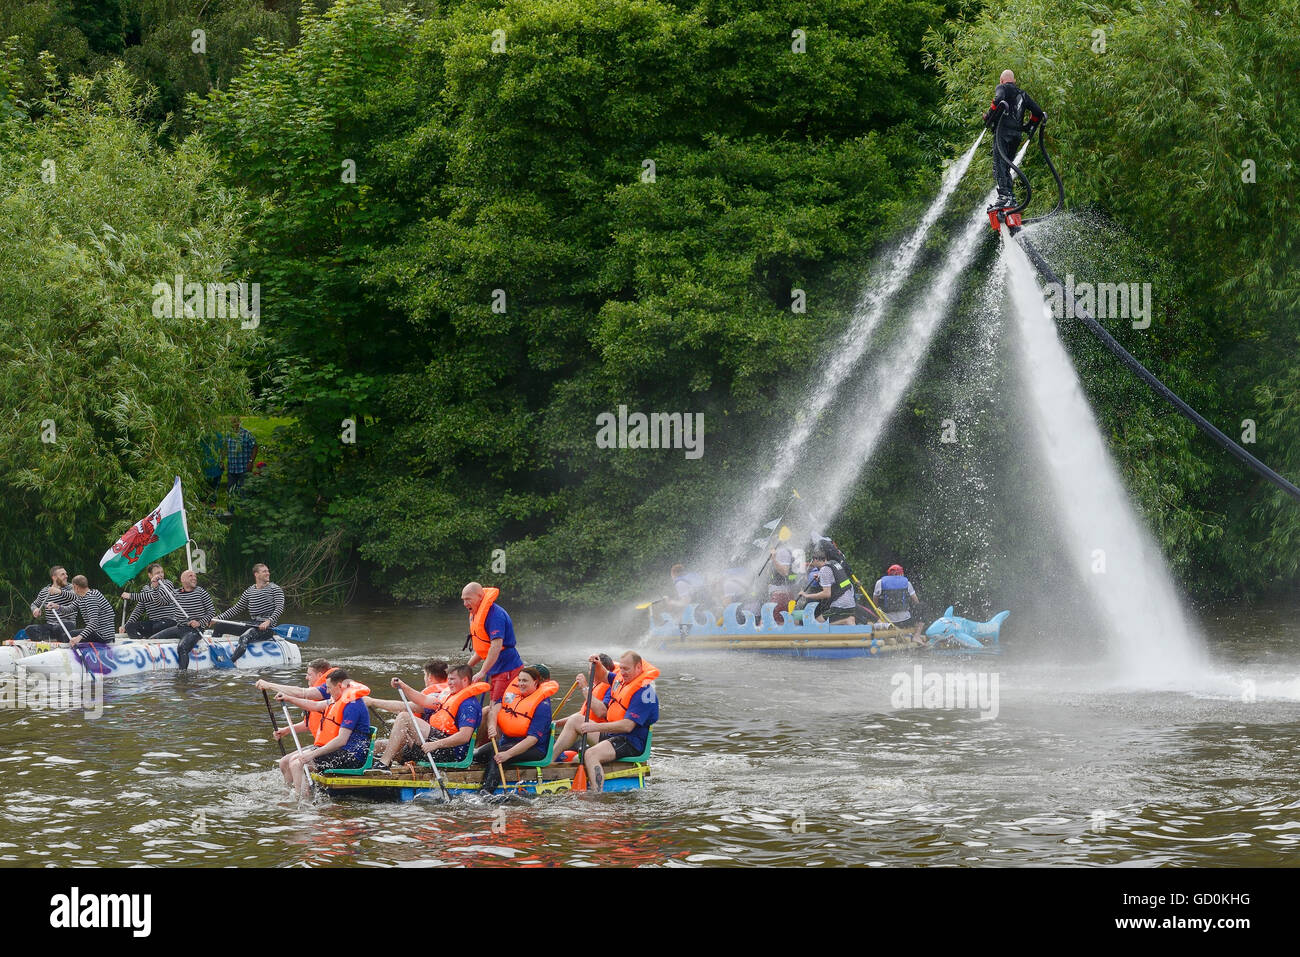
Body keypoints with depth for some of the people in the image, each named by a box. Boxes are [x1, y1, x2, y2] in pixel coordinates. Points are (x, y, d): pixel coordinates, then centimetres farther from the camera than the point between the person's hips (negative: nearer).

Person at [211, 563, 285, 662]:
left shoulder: (275, 589, -1)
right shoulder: (249, 591, 14)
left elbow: (280, 609, -13)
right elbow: (236, 609, 20)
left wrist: (268, 622, -28)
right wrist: (217, 618, 12)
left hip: (267, 627, -7)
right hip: (253, 624, 7)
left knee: (244, 638, -36)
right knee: (219, 626, 4)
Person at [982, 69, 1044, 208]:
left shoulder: (1002, 88, 7)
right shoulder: (1022, 94, 26)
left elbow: (999, 100, -16)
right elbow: (1038, 112, 22)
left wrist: (988, 116, -7)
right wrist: (1030, 127, 32)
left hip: (1003, 130, -7)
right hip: (1017, 133, 7)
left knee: (999, 165, -15)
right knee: (1006, 167, 14)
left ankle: (1003, 196, -30)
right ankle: (1011, 197, 4)